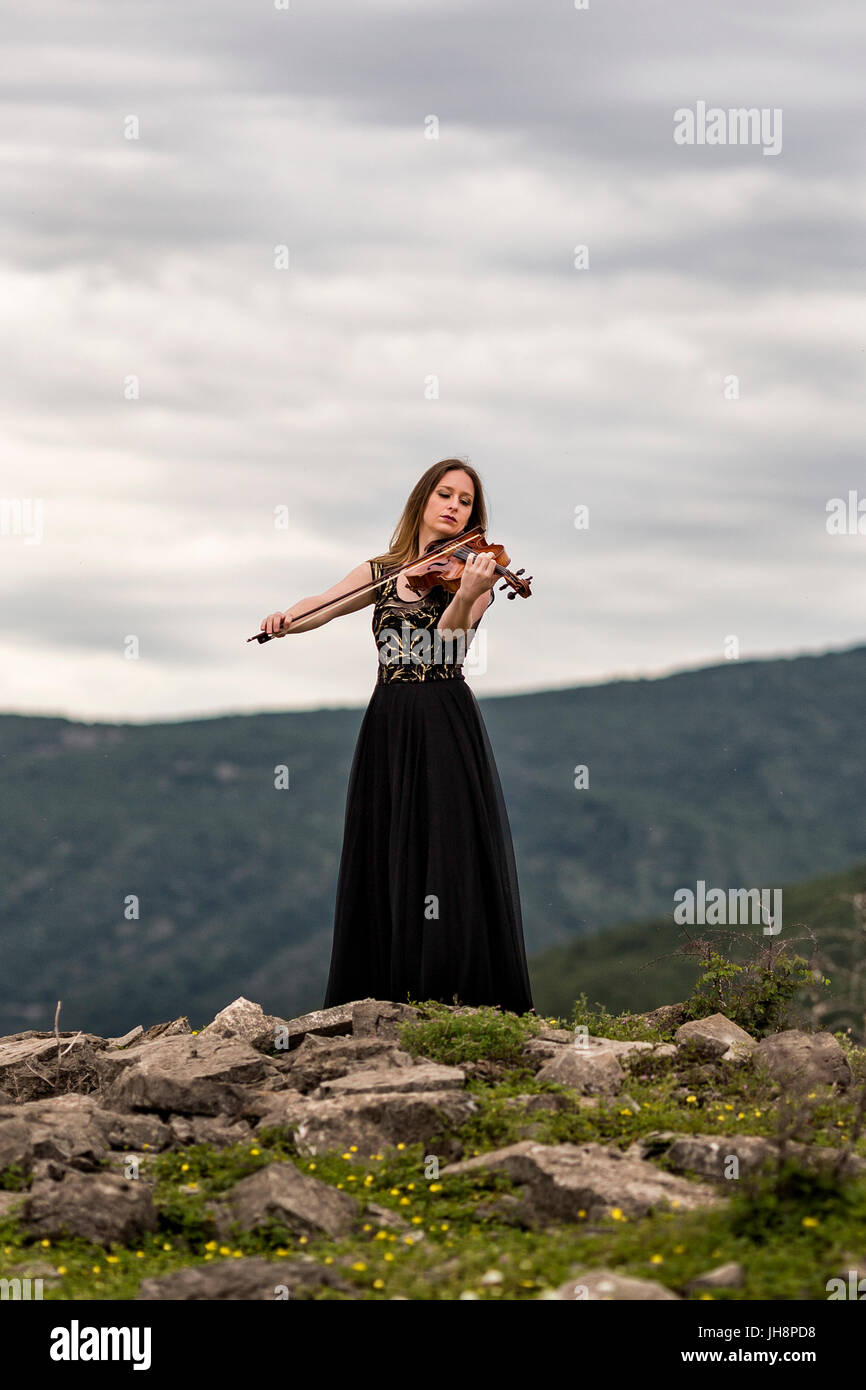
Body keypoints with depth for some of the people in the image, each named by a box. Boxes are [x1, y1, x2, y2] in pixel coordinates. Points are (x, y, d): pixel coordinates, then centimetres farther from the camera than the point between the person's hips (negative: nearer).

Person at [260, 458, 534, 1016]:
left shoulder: (472, 572, 3)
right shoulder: (380, 573, 14)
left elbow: (448, 642, -13)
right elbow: (318, 608, 8)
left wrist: (467, 596, -32)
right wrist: (285, 619, -15)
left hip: (447, 732, -4)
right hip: (387, 731, 4)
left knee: (451, 858, -10)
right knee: (383, 862, 2)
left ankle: (458, 990, -9)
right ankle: (385, 996, 5)